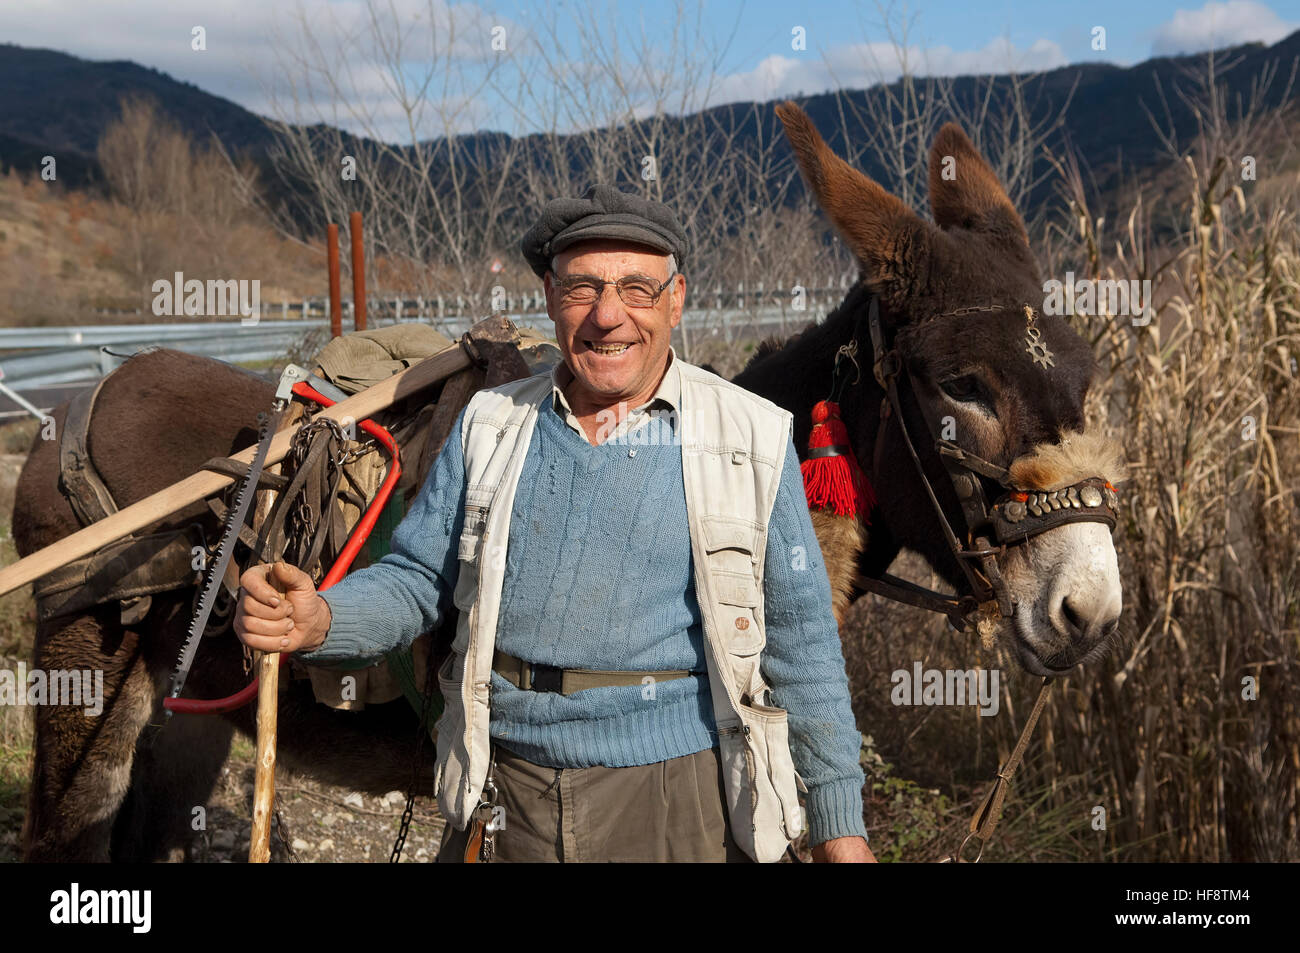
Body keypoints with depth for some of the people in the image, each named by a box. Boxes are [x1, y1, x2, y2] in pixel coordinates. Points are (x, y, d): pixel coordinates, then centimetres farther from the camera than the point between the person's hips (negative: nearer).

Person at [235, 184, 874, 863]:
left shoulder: (751, 441, -4)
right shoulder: (490, 425, 5)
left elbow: (799, 644, -2)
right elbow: (417, 580, 7)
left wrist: (839, 824, -1)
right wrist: (317, 621, -14)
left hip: (679, 793, -2)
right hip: (505, 793, 3)